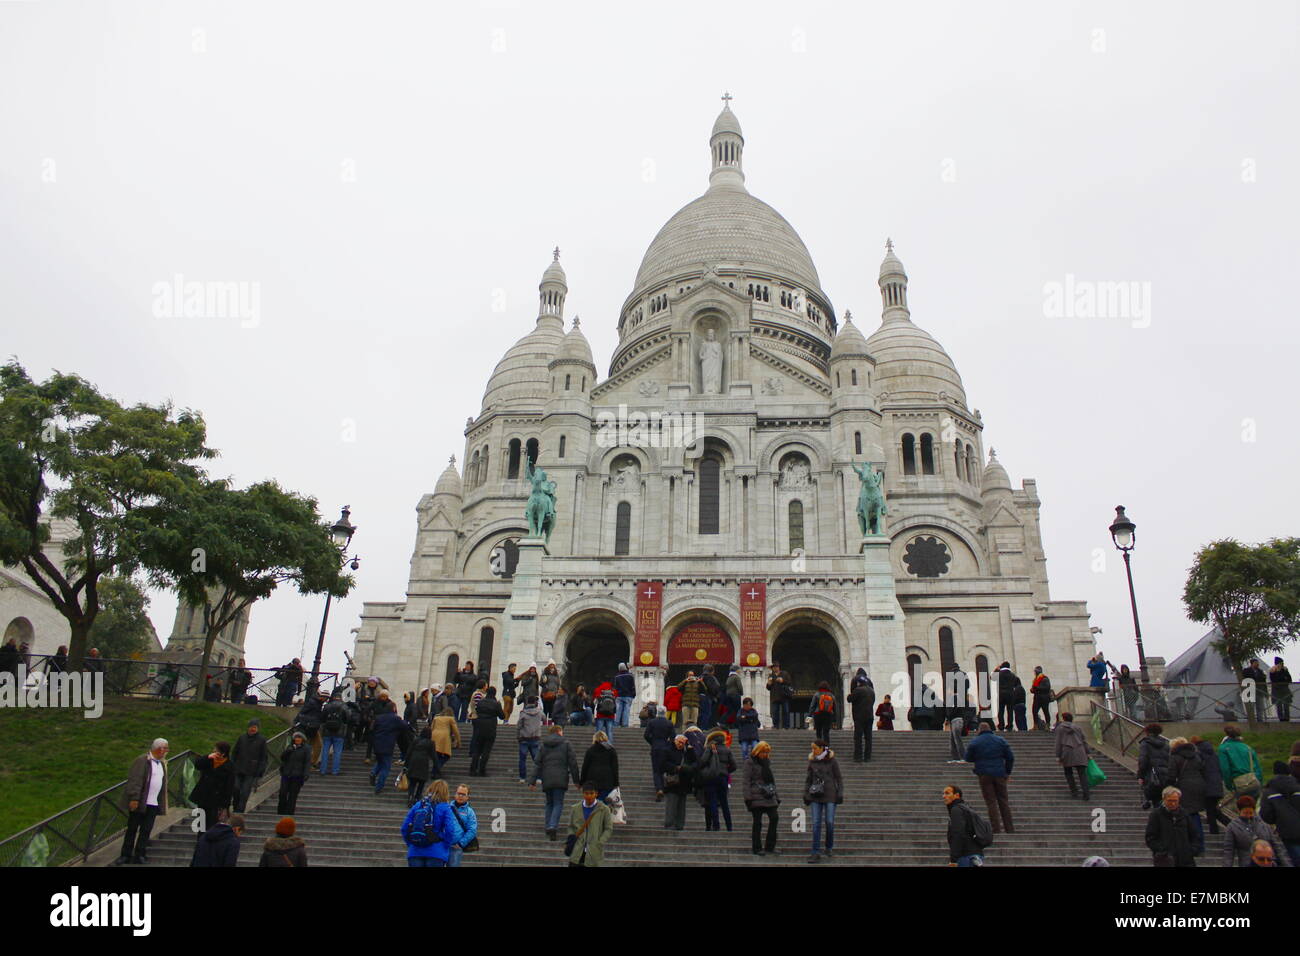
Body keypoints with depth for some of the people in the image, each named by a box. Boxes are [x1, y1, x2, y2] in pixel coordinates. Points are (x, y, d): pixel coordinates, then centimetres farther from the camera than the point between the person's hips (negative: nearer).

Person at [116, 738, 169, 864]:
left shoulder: (162, 763, 15)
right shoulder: (142, 761, -9)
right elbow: (134, 780, -16)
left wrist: (163, 805, 14)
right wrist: (134, 799, -22)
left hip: (153, 804, 6)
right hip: (139, 803, -6)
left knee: (146, 830, 6)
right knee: (132, 829, 5)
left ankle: (139, 855, 12)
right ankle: (126, 855, 15)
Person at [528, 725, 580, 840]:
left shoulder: (543, 745, 11)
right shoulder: (565, 744, 2)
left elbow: (537, 764, 6)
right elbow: (573, 763, 1)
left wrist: (532, 781, 5)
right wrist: (576, 780, 7)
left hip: (547, 780, 3)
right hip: (561, 779, -3)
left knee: (549, 803, 17)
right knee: (558, 804, 0)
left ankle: (548, 827, 14)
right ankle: (553, 826, -18)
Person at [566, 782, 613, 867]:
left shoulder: (604, 809, -2)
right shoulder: (576, 809, 7)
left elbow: (609, 829, 0)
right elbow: (571, 826, 18)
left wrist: (599, 844, -10)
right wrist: (571, 838, -1)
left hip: (593, 853, -2)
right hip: (577, 852, 2)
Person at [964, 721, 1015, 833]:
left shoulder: (974, 742, -2)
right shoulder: (1001, 740, 5)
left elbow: (968, 759, 0)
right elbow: (1010, 758, 5)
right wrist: (1008, 773, 14)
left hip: (984, 775, -2)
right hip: (999, 774, 2)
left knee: (991, 802, 1)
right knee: (1003, 801, 12)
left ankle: (997, 829, -1)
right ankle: (1009, 829, 14)